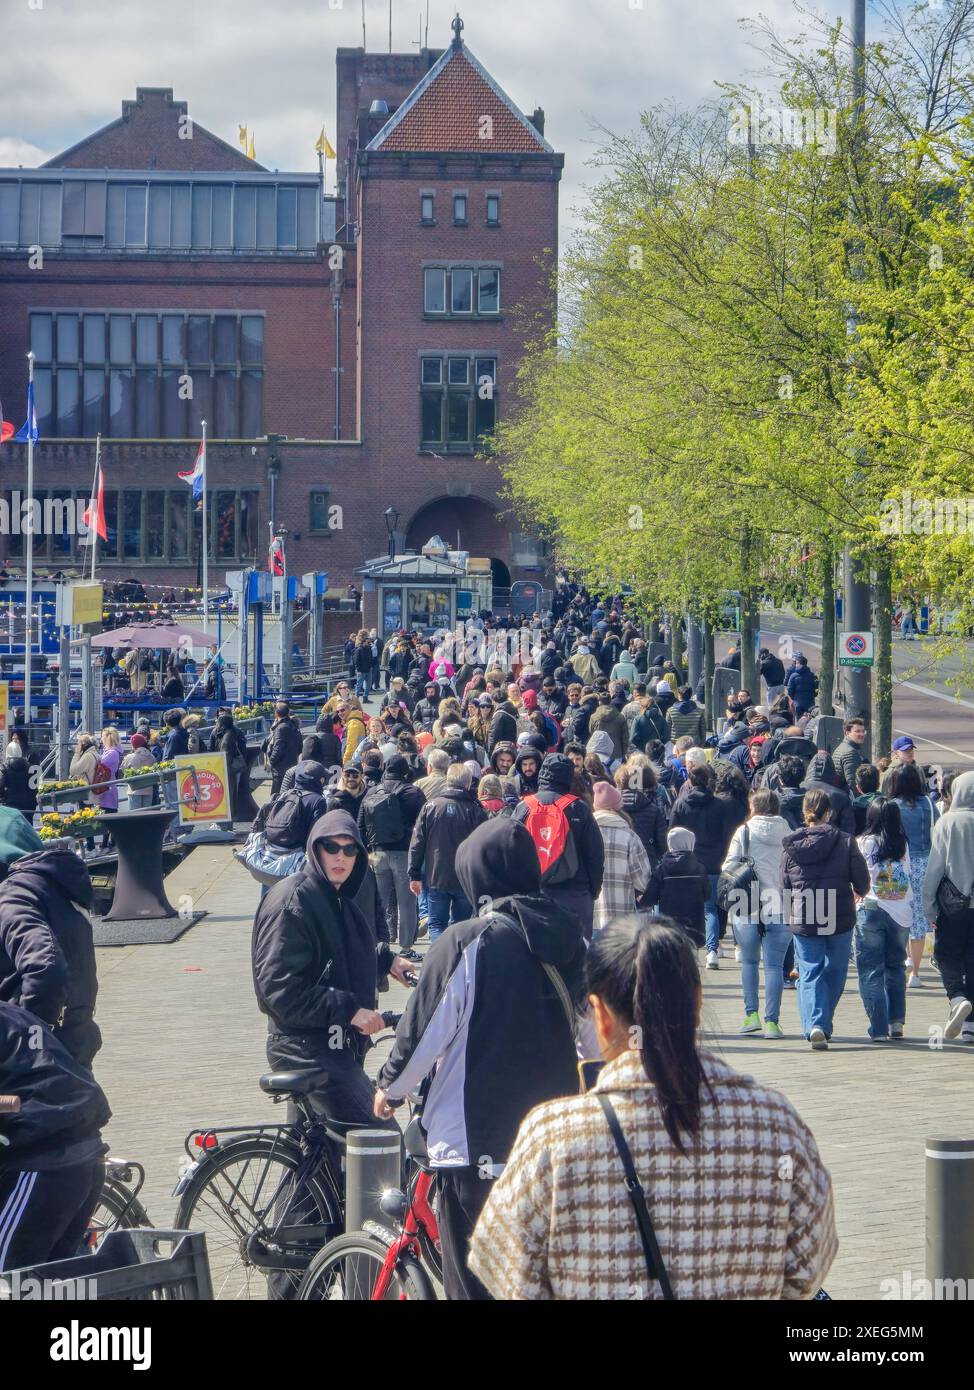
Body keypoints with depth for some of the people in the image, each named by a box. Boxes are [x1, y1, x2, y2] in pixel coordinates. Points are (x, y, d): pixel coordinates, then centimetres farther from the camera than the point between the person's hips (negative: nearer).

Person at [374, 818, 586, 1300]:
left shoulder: (465, 944, -15)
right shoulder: (570, 939, 3)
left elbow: (423, 1032, -11)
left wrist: (390, 1087, 8)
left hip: (477, 1146, -6)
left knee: (474, 1281, 3)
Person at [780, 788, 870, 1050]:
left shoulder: (791, 846, -1)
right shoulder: (845, 841, -5)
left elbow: (784, 885, 4)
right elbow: (862, 881, -3)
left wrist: (793, 913, 20)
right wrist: (859, 892, 20)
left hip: (803, 920, 0)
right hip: (840, 918, 0)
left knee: (810, 973, 5)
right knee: (835, 971, 17)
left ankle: (814, 1025, -15)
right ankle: (823, 1024, 22)